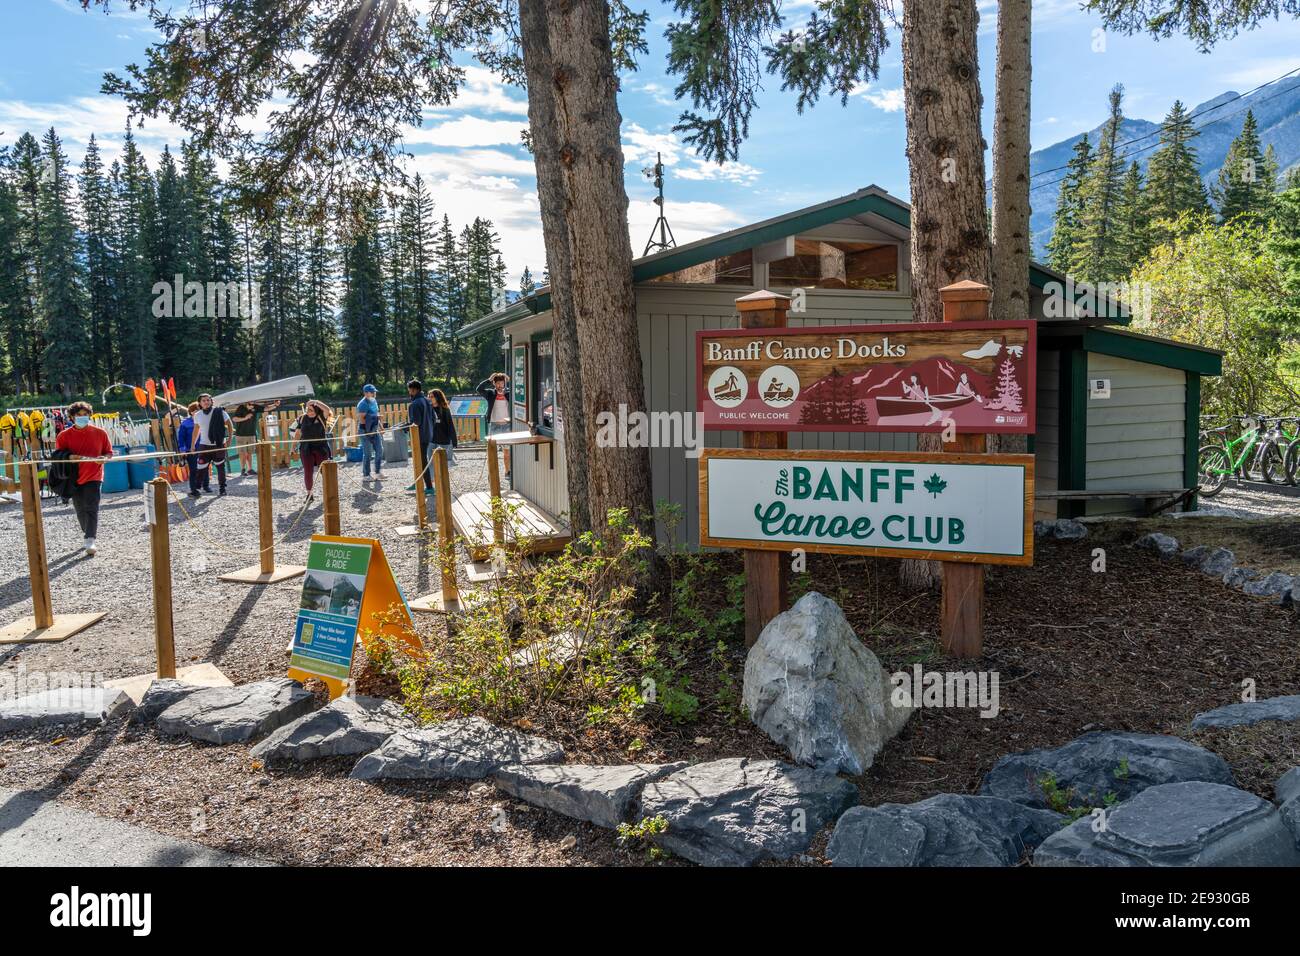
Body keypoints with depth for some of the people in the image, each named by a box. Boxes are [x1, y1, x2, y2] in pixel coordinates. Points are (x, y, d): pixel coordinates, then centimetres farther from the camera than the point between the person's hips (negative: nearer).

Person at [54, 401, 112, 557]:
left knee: (91, 509, -13)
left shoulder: (100, 433, 2)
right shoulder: (64, 435, 2)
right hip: (74, 478, 2)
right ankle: (87, 533, 36)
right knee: (80, 510, 14)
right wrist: (70, 457, -19)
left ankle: (89, 541, -18)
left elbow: (109, 453, 9)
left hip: (94, 477, -2)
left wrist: (103, 458, -14)